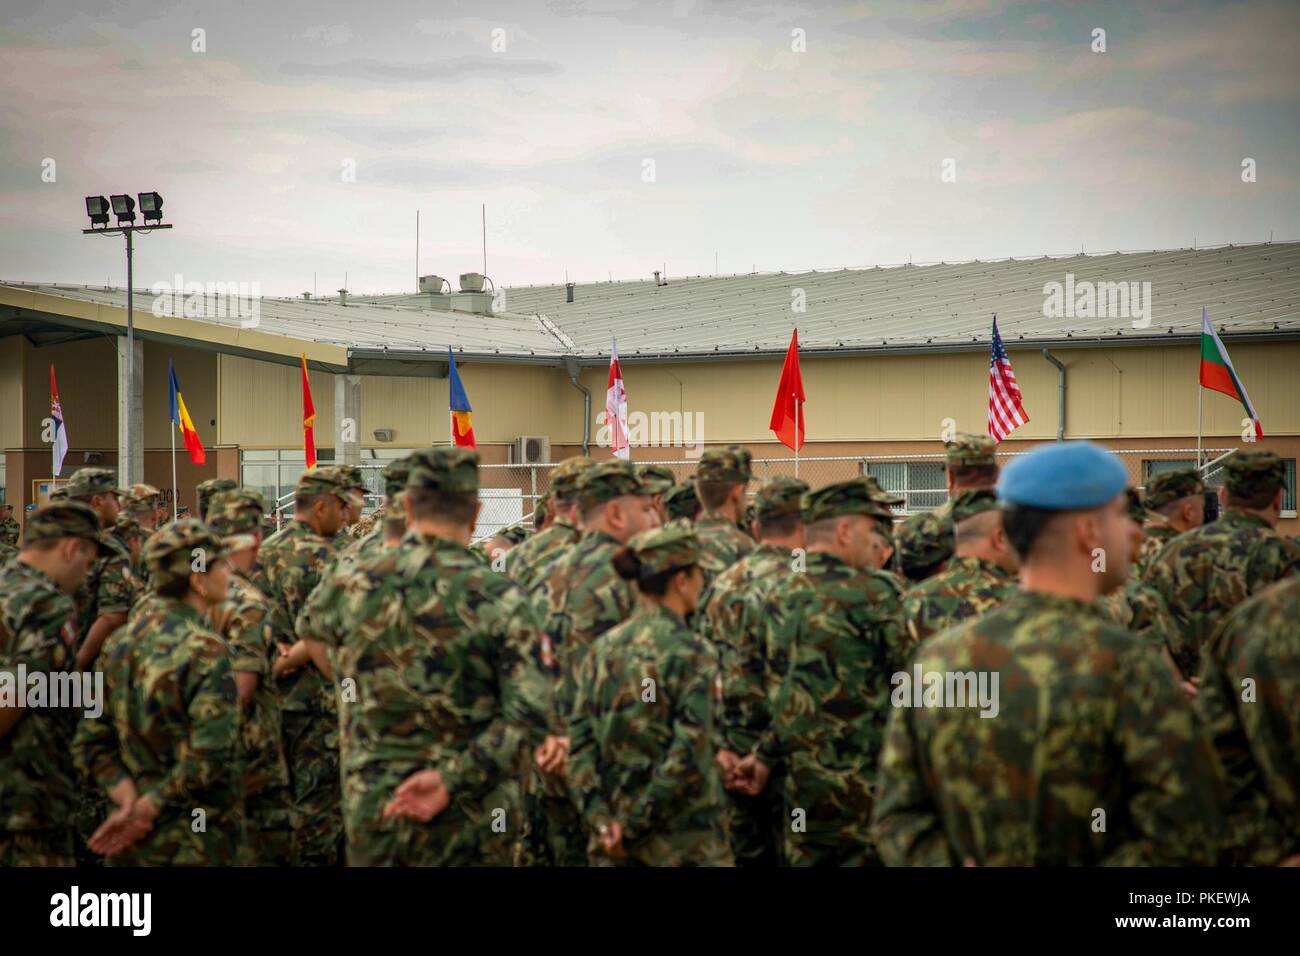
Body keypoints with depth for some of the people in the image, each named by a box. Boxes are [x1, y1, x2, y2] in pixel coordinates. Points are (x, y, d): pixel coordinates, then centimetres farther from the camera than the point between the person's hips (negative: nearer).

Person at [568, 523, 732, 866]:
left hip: (614, 832, 5)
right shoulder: (691, 652, -11)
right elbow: (690, 752, -17)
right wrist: (636, 823, -11)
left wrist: (599, 816, -5)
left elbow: (580, 738, 0)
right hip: (684, 838, -5)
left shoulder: (603, 648, 5)